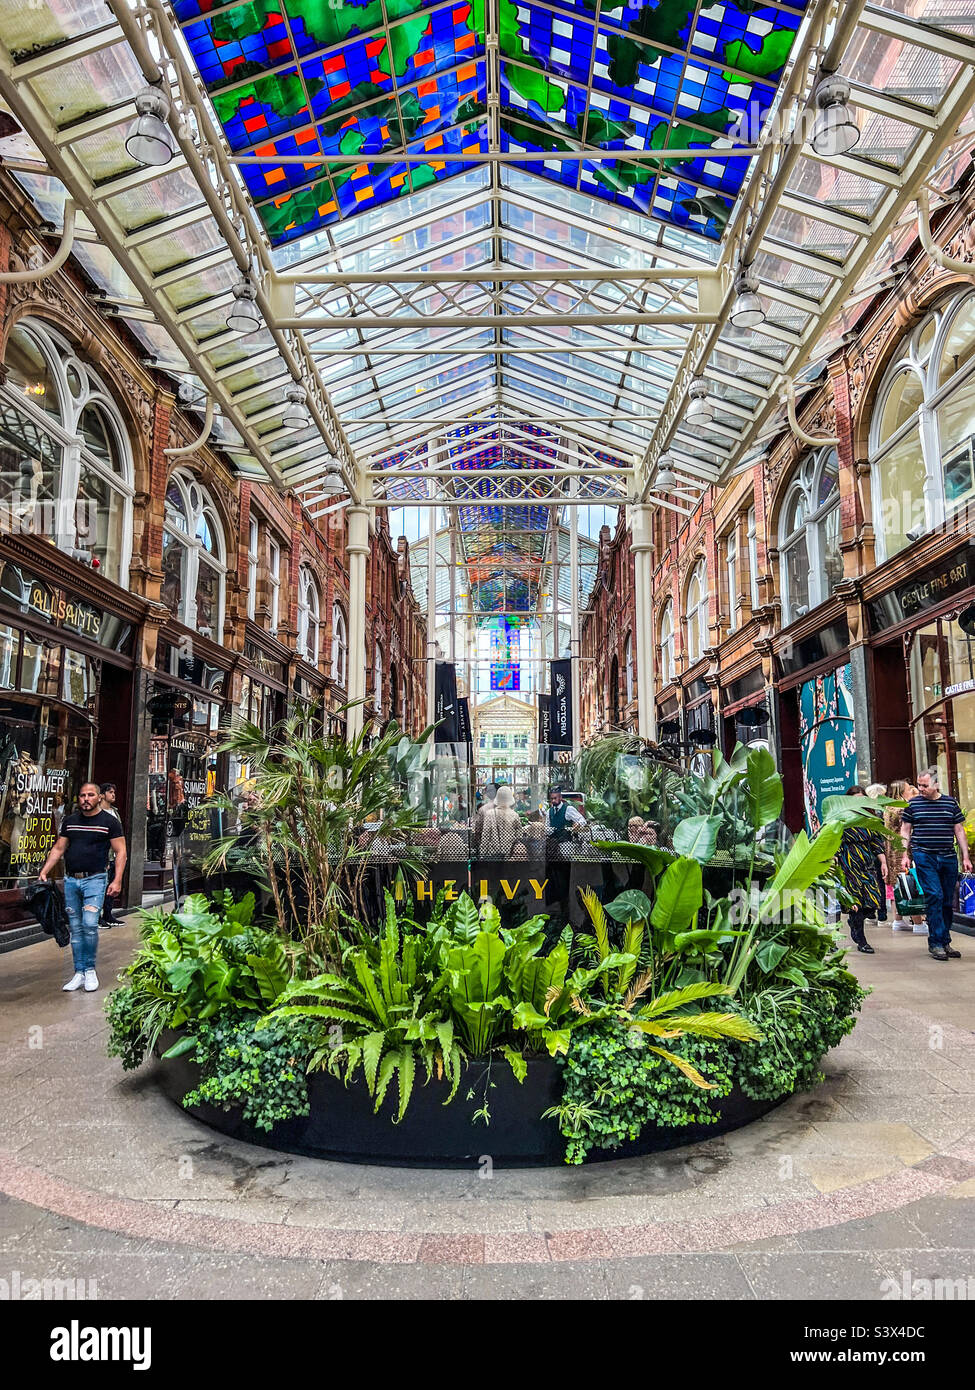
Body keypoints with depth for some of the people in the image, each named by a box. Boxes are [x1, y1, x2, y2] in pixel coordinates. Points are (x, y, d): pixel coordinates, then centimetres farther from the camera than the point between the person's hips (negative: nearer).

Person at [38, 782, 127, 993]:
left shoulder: (110, 821, -1)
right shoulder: (69, 821, 11)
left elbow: (120, 852, -2)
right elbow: (58, 849, 15)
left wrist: (117, 881, -11)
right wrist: (44, 872, 2)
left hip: (95, 879, -4)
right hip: (70, 880, 4)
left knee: (89, 924, -14)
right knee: (76, 928, 7)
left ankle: (90, 970, 3)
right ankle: (79, 973, 15)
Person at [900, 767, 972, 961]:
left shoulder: (951, 803, 8)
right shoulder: (913, 804, 3)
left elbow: (959, 831, 12)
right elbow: (905, 831, 8)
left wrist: (965, 857, 8)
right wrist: (905, 855, 1)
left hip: (948, 858, 3)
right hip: (924, 857, -3)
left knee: (948, 901, 6)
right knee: (934, 896, -11)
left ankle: (945, 942, 17)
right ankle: (936, 943, -5)